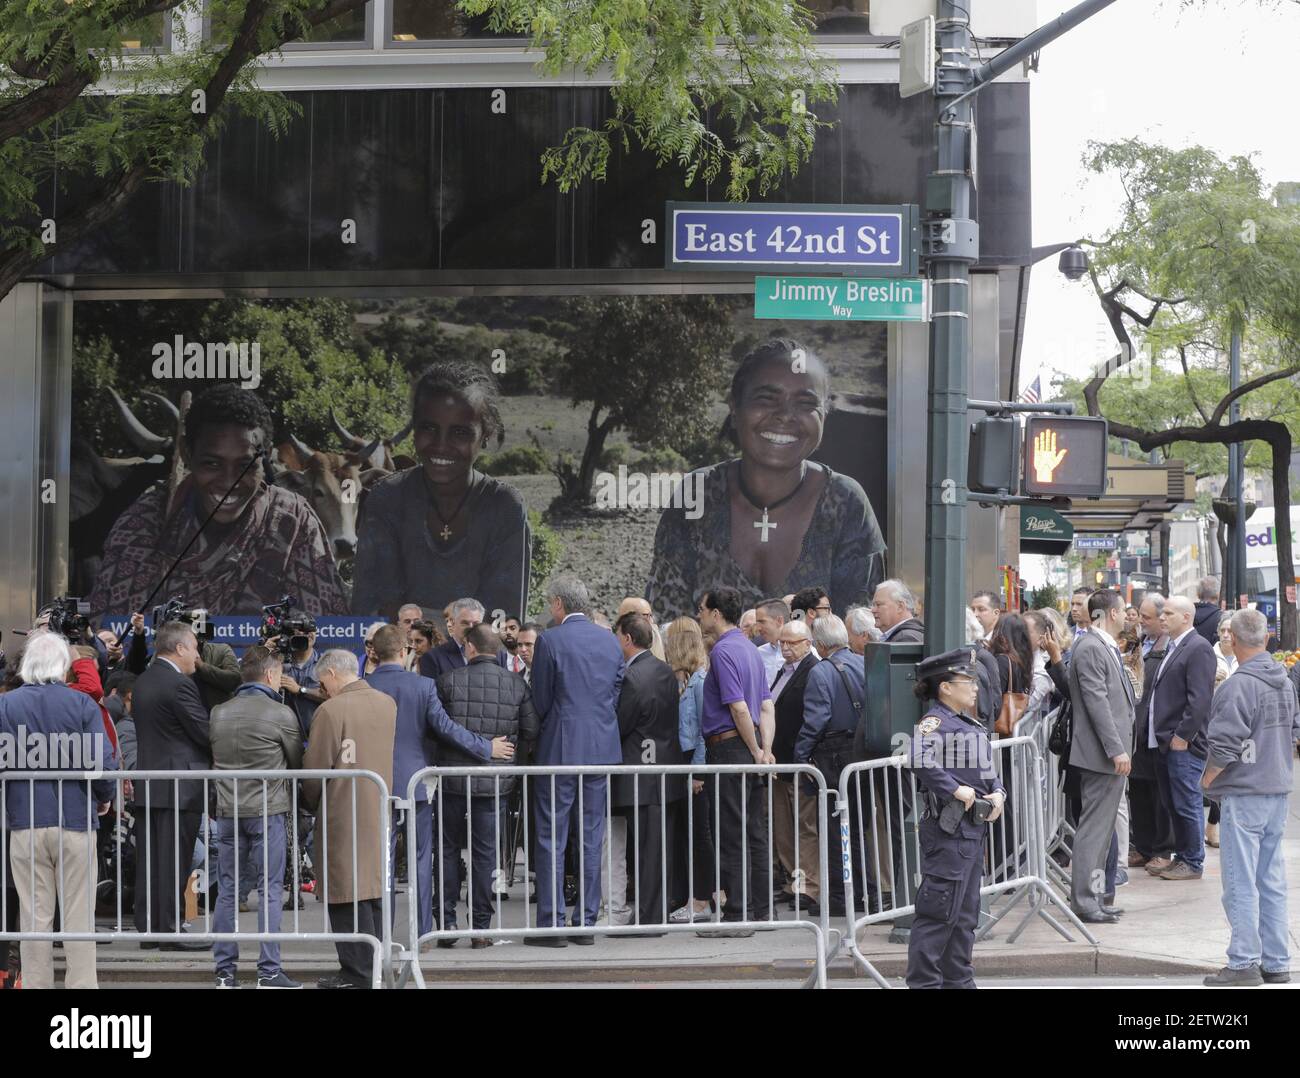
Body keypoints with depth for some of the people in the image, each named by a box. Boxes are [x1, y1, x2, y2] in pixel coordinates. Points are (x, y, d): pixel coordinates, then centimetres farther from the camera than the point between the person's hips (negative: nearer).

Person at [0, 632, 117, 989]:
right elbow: (103, 763, -10)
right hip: (75, 819, -1)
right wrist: (104, 799, 8)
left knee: (34, 916, 7)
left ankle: (36, 984, 8)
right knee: (79, 916, 4)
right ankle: (82, 983, 5)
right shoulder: (83, 704, -5)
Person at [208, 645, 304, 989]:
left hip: (227, 810, 4)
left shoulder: (218, 713, 6)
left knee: (227, 892, 8)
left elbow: (212, 760, 14)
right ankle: (269, 970, -2)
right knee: (270, 891, 0)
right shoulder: (281, 715, -7)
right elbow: (298, 762, 3)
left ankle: (224, 970, 10)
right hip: (268, 811, -4)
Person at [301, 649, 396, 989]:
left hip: (343, 813, -7)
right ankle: (374, 965, 19)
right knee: (372, 888, 14)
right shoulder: (387, 704, 7)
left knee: (347, 892, -1)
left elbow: (315, 766, -12)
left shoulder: (331, 710, -16)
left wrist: (311, 804, 4)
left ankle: (357, 971, 0)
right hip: (378, 809, 7)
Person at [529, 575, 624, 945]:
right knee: (592, 839, 9)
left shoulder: (551, 640, -10)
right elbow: (617, 693, 11)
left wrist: (538, 732, 12)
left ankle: (551, 924, -1)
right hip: (602, 749, 5)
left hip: (560, 748, -5)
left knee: (551, 840, 0)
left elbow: (540, 700, -6)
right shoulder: (610, 641, 7)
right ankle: (586, 923, 11)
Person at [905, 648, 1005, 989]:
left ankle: (958, 979, 24)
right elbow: (919, 760, -31)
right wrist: (955, 788, -26)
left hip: (973, 829, 10)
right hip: (948, 831, -10)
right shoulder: (935, 721, -13)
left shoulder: (970, 724, 17)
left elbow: (987, 769, 24)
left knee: (966, 910, 15)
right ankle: (924, 981, -1)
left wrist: (997, 793, 4)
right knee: (939, 910, -6)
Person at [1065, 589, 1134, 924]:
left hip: (1112, 753, 11)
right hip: (1101, 754, -11)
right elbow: (1096, 702, -20)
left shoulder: (1105, 647, 17)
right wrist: (1117, 749, -22)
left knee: (1101, 827, 14)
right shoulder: (1089, 648, -15)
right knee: (1094, 827, -8)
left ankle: (1093, 897, 20)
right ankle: (1084, 901, -6)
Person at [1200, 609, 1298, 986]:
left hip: (1244, 793, -8)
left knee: (1241, 882, -3)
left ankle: (1244, 964, -2)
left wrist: (1207, 780, -4)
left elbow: (1224, 745, -20)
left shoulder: (1238, 685, -18)